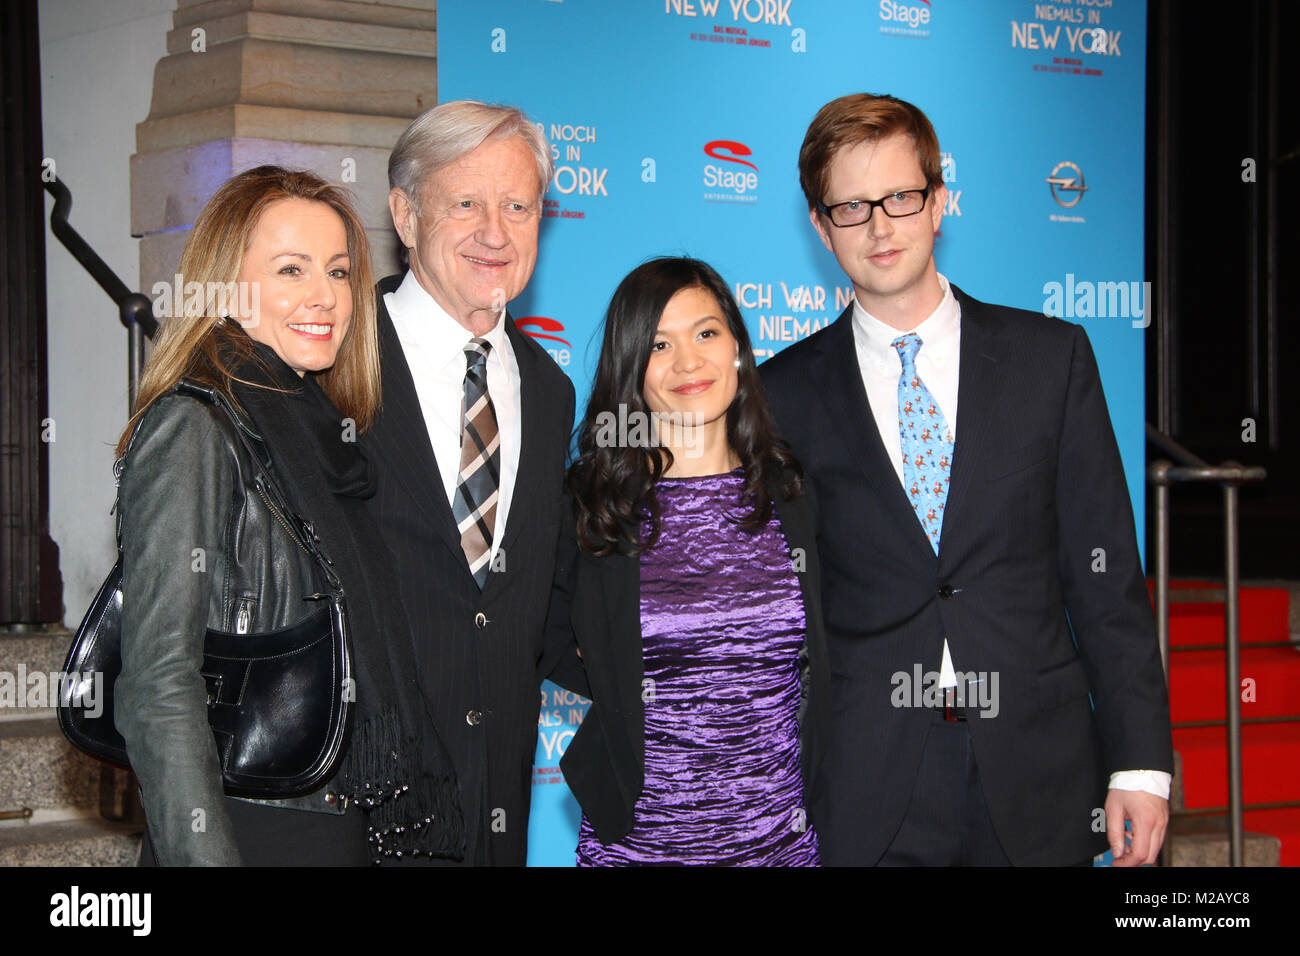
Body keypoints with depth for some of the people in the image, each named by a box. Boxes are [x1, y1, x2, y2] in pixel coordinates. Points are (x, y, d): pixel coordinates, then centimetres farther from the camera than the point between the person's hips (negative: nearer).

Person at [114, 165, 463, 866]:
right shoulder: (192, 429, -11)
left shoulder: (319, 432, 12)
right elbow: (157, 689, -17)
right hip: (248, 833, -7)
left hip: (348, 830, 8)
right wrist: (205, 855, -23)